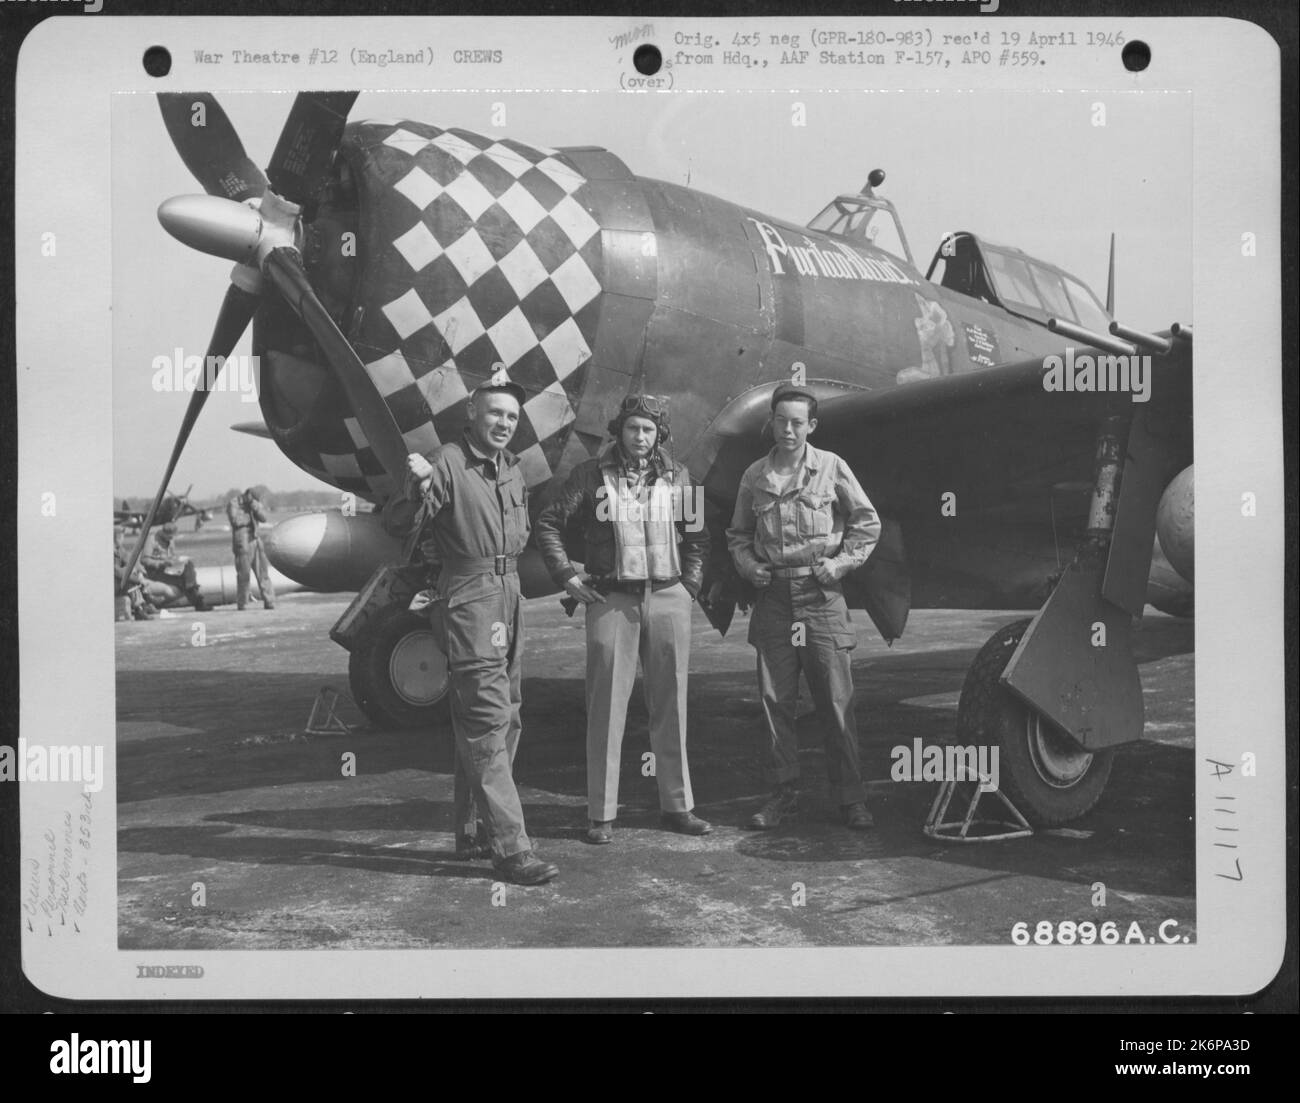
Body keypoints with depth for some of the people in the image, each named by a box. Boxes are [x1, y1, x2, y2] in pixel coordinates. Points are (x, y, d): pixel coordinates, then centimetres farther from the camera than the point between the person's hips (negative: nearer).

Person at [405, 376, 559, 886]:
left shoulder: (511, 468, 13)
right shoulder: (446, 464, -12)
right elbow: (405, 529, -14)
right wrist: (418, 485, -29)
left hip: (509, 595, 9)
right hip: (468, 600, -9)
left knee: (503, 721, 13)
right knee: (487, 721, -11)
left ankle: (473, 831, 24)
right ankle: (509, 846, -12)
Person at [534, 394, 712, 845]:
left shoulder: (676, 477, 9)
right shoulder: (592, 473, 1)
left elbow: (697, 536, 18)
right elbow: (548, 522, 4)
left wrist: (690, 584, 8)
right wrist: (566, 576, -2)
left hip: (668, 597, 3)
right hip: (612, 600, -3)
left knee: (671, 705, 7)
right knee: (606, 707, -2)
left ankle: (676, 805, 17)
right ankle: (601, 813, 3)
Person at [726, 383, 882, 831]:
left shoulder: (831, 467, 1)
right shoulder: (754, 476, 8)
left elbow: (867, 522, 7)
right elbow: (738, 534, 19)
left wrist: (842, 561, -3)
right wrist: (748, 565, 2)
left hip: (821, 595, -2)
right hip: (773, 596, 3)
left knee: (836, 701, -2)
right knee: (776, 700, 4)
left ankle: (850, 797, 6)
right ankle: (783, 792, 15)